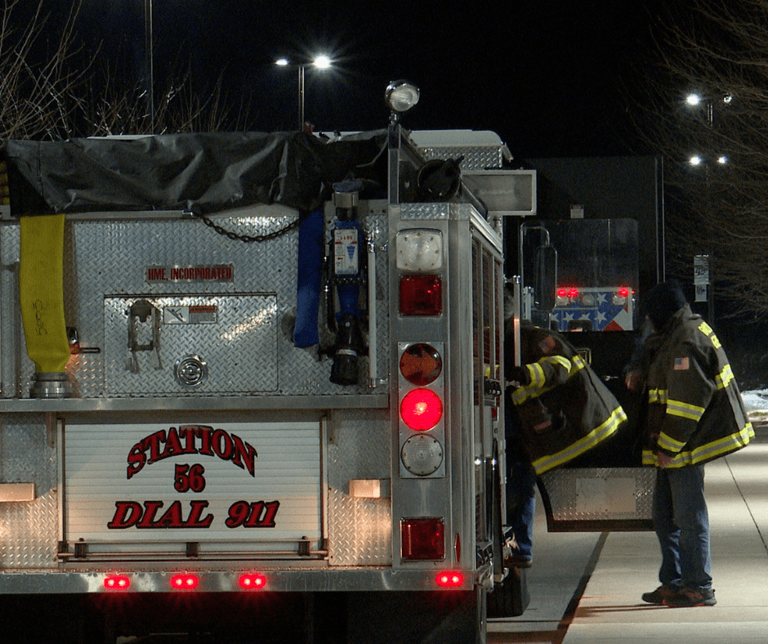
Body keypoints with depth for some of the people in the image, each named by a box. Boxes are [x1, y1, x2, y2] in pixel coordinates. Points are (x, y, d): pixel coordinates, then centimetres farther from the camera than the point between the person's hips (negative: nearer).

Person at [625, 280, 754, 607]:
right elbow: (650, 348, 35)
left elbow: (688, 400, -24)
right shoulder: (672, 334, 12)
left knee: (688, 516, -6)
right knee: (664, 515, 16)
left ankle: (699, 588, 0)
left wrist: (667, 445, -21)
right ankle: (672, 583, 23)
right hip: (672, 444, 11)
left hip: (685, 445, -11)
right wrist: (637, 370, 12)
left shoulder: (686, 342, -20)